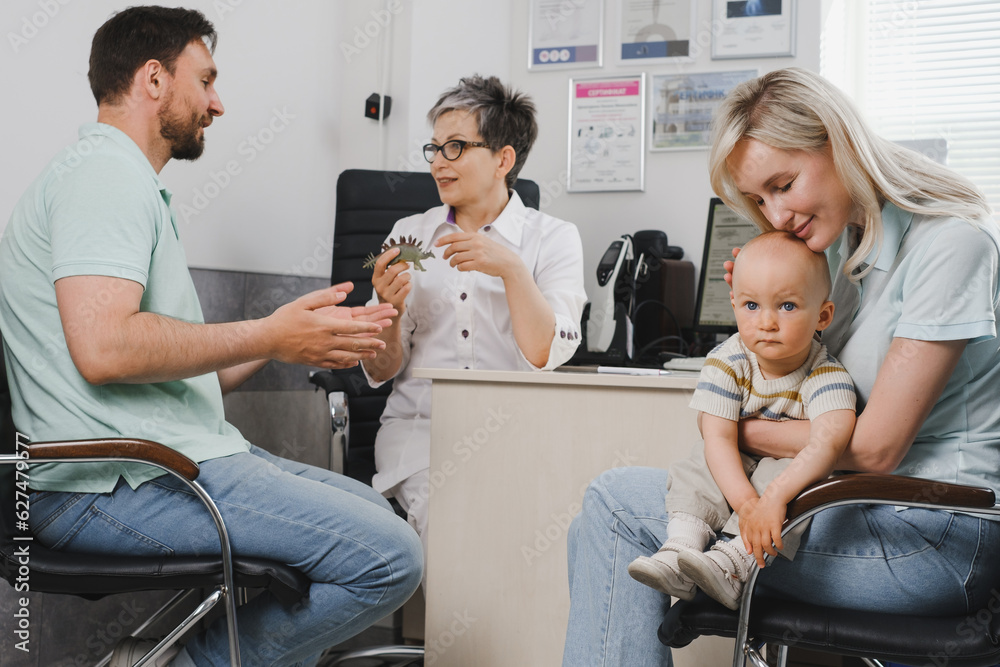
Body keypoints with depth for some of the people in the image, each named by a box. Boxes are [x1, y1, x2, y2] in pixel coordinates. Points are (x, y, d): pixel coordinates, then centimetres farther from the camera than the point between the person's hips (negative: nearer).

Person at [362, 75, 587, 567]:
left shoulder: (553, 239, 4)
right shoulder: (409, 235, 12)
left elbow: (545, 356, -9)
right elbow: (381, 372, 10)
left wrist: (511, 268, -19)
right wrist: (388, 312, -11)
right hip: (420, 427, 2)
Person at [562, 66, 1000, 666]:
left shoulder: (950, 242, -15)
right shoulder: (844, 238, 11)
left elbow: (874, 447, -17)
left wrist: (738, 430, -6)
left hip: (934, 533, -8)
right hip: (865, 500, 8)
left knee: (617, 508, -11)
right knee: (601, 534, 1)